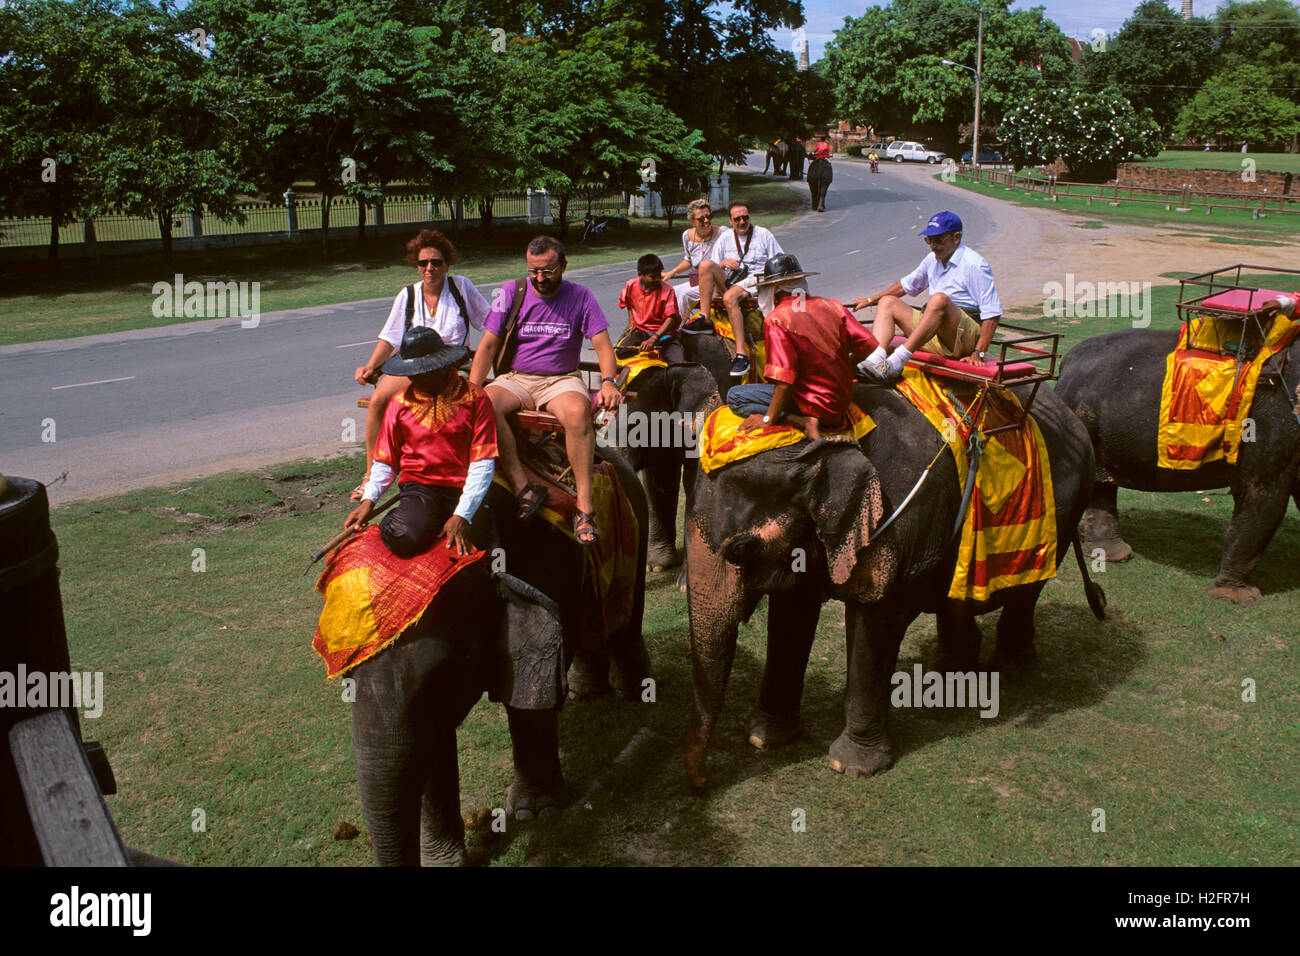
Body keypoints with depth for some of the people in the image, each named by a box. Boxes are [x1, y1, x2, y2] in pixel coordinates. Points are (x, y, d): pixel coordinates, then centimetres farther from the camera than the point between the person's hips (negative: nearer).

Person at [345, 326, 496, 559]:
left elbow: (482, 463, -6)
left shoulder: (473, 398, 0)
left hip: (463, 489, 0)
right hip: (419, 488, 0)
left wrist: (462, 515, -16)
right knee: (405, 539, -30)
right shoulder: (400, 402, 10)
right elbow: (385, 462, 15)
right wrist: (368, 500, -3)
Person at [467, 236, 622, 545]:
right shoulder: (512, 292, 4)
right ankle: (524, 489, -30)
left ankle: (585, 506, -33)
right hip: (516, 379, 2)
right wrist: (471, 389, -10)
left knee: (578, 412, -37)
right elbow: (488, 345, 3)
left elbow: (602, 344, -4)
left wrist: (608, 382, -23)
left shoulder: (580, 296, 2)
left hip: (562, 380, -2)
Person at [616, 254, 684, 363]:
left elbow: (671, 318, -21)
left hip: (663, 332, -2)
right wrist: (631, 323, 7)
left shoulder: (667, 291, -15)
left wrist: (653, 339, -32)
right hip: (639, 330, 2)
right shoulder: (631, 285, -4)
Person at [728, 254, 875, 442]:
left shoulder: (776, 320, -18)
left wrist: (768, 419, -16)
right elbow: (867, 346, 0)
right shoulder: (833, 306, -2)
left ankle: (803, 421, -13)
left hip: (815, 403, -7)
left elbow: (784, 379, -24)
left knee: (734, 396, -2)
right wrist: (845, 366, 20)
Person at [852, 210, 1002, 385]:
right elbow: (908, 284, 32)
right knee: (888, 302, 1)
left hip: (964, 337, -8)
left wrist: (978, 354, -22)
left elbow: (992, 313, -15)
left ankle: (897, 362, -42)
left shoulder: (974, 265, -11)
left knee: (939, 299, -35)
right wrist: (871, 300, 35)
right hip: (934, 337, 8)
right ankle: (876, 360, -27)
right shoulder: (933, 259, 13)